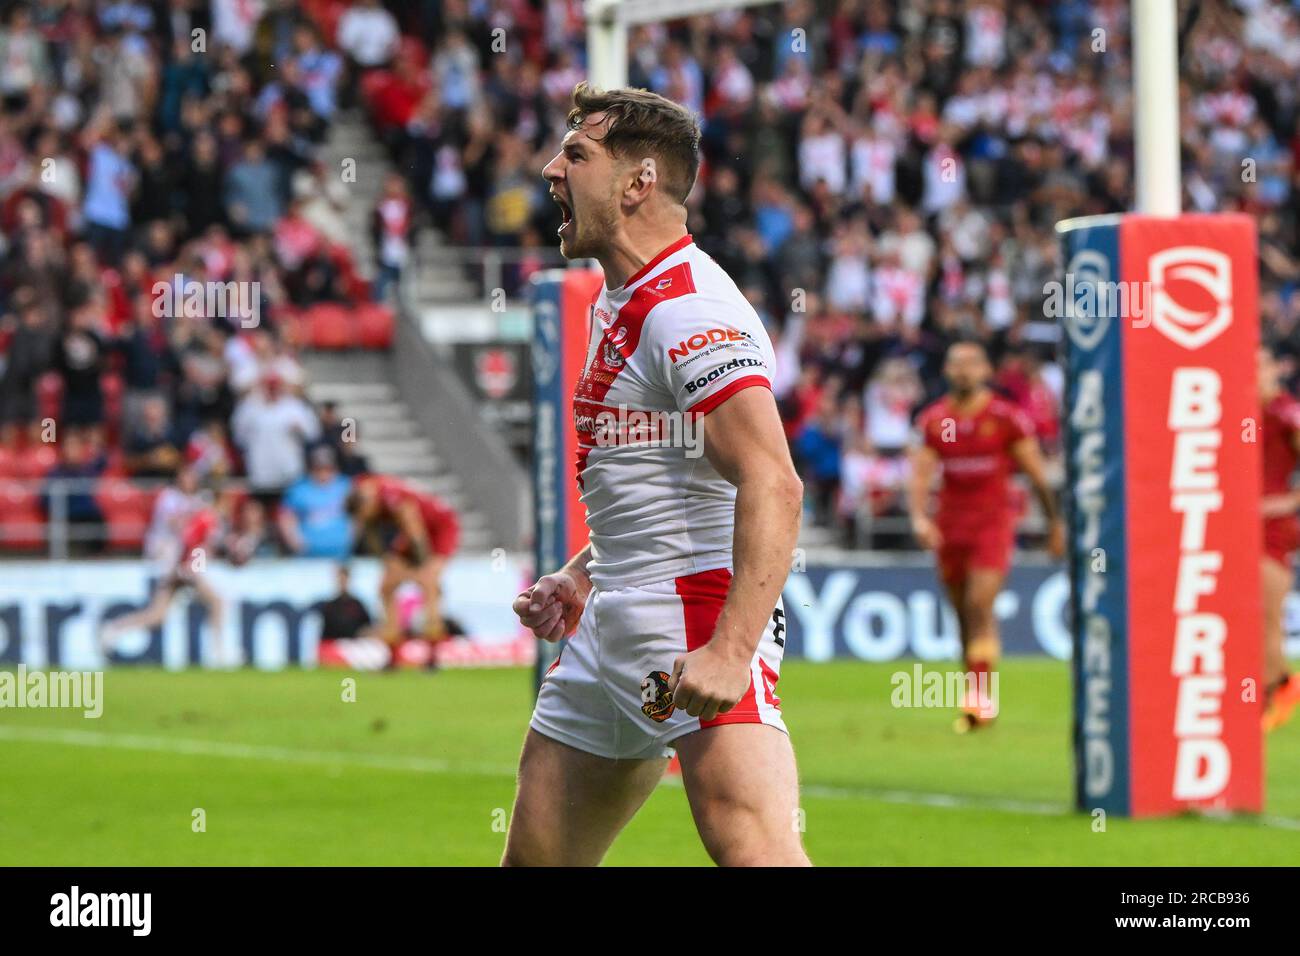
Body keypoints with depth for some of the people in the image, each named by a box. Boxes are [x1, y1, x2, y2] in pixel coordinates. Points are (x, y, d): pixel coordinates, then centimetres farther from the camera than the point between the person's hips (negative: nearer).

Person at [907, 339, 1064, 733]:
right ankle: (978, 696, 20)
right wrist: (919, 518, -17)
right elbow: (920, 474, 0)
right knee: (963, 612, 9)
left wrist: (1055, 522, 8)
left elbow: (1036, 473, 3)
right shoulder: (933, 420, 5)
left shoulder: (1006, 417, -3)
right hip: (950, 525, 4)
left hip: (993, 522, -4)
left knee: (980, 605, -16)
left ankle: (980, 698, -17)